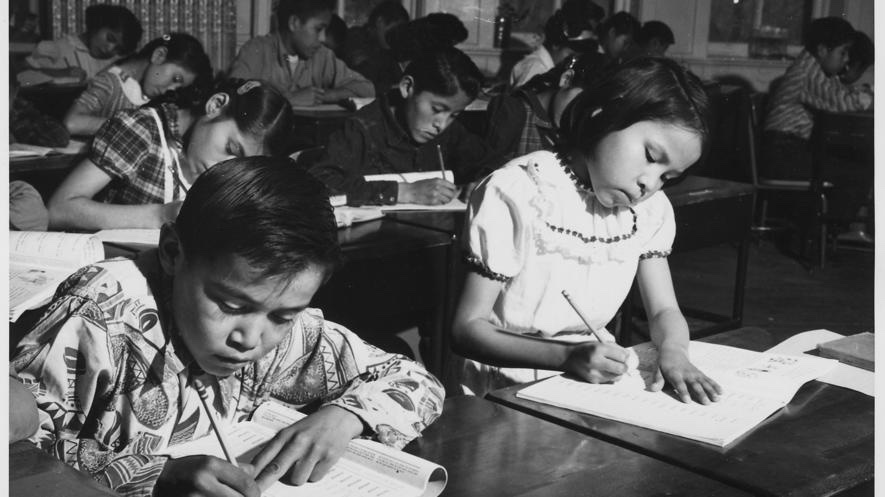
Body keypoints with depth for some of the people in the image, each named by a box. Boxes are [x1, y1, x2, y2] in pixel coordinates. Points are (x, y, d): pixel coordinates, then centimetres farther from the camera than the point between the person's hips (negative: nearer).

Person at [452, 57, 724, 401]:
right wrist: (568, 357, -27)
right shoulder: (515, 195, -14)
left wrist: (673, 352, -18)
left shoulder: (649, 208, 4)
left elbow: (664, 310, 6)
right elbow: (467, 329, -14)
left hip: (595, 382, 7)